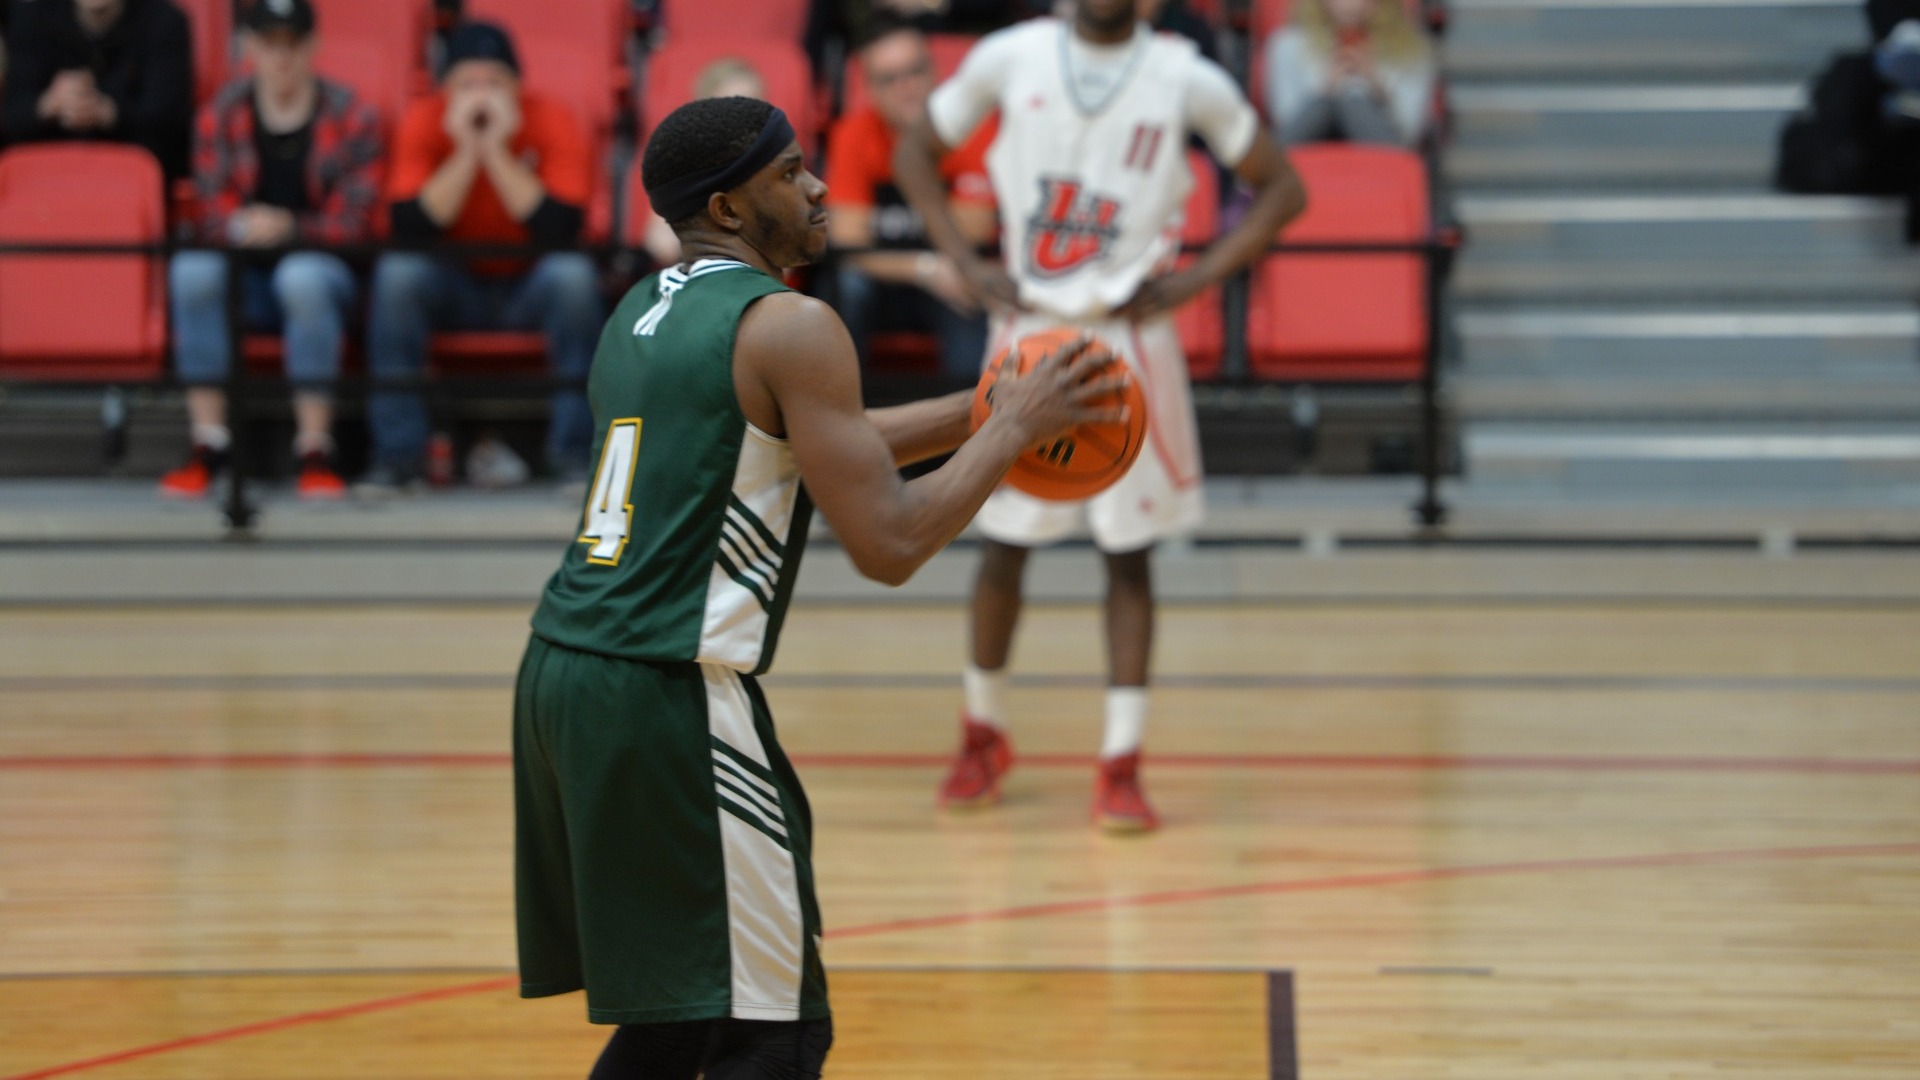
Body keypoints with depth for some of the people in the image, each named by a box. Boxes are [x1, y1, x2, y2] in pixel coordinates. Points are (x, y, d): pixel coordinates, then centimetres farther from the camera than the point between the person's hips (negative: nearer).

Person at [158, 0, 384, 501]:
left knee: (302, 275, -38)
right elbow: (213, 214, -1)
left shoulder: (352, 117, -3)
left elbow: (353, 223, -8)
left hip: (324, 268, -2)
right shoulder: (221, 115, 3)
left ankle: (315, 450, -34)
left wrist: (288, 227, -27)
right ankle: (208, 446, -31)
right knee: (193, 268, -31)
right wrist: (242, 227, -26)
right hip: (247, 278, 2)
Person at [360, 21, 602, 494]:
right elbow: (410, 229, -22)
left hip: (531, 288, -1)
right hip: (455, 286, 1)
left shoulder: (555, 125, -14)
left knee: (573, 273, -32)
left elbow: (561, 230, -27)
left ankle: (574, 451, -22)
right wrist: (465, 152, -29)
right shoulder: (424, 123, -11)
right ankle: (396, 452, -22)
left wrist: (496, 150, -30)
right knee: (396, 272, -28)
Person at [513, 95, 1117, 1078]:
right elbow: (889, 546, -13)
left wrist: (979, 410, 27)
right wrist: (1012, 429, -1)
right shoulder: (789, 326, -10)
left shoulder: (643, 313, 18)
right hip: (669, 697, -9)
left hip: (562, 668, 9)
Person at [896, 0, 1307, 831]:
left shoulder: (1186, 79, -5)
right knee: (1004, 542, 7)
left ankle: (1121, 765, 4)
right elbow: (916, 154, 10)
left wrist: (1195, 279, -7)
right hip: (1029, 329, 1)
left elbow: (1282, 188, 3)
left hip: (1129, 336, -1)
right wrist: (969, 265, 0)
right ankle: (983, 735, 27)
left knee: (1129, 552, -1)